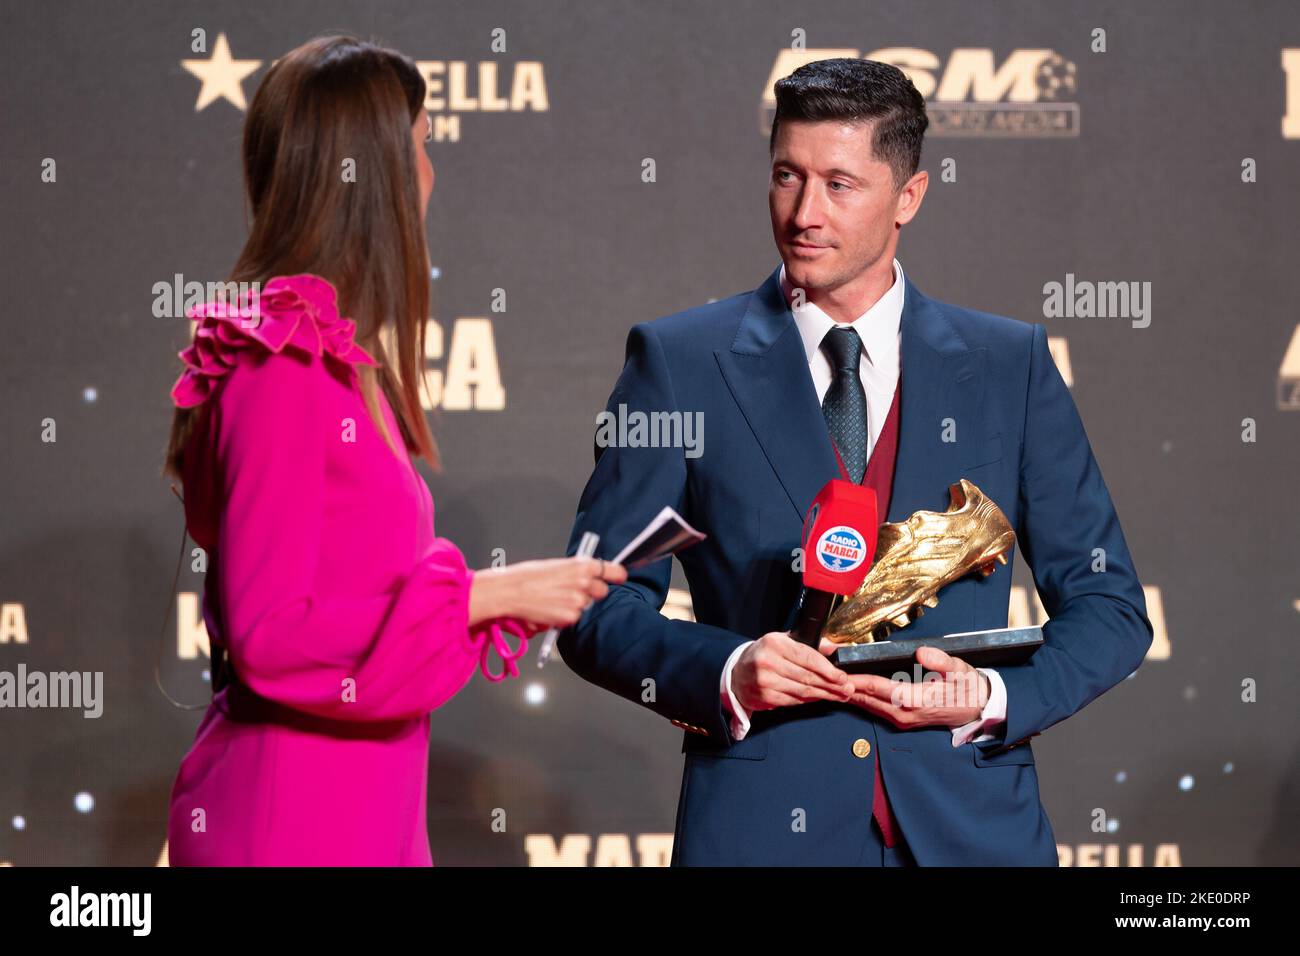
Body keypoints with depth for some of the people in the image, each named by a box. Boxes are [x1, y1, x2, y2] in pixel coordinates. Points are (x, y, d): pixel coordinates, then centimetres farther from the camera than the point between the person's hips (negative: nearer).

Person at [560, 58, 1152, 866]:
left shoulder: (1011, 365, 5)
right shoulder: (680, 361, 2)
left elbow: (1110, 608, 7)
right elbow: (600, 608, 1)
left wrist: (993, 698, -10)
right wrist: (728, 673, -16)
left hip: (968, 826, 1)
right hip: (761, 825, -1)